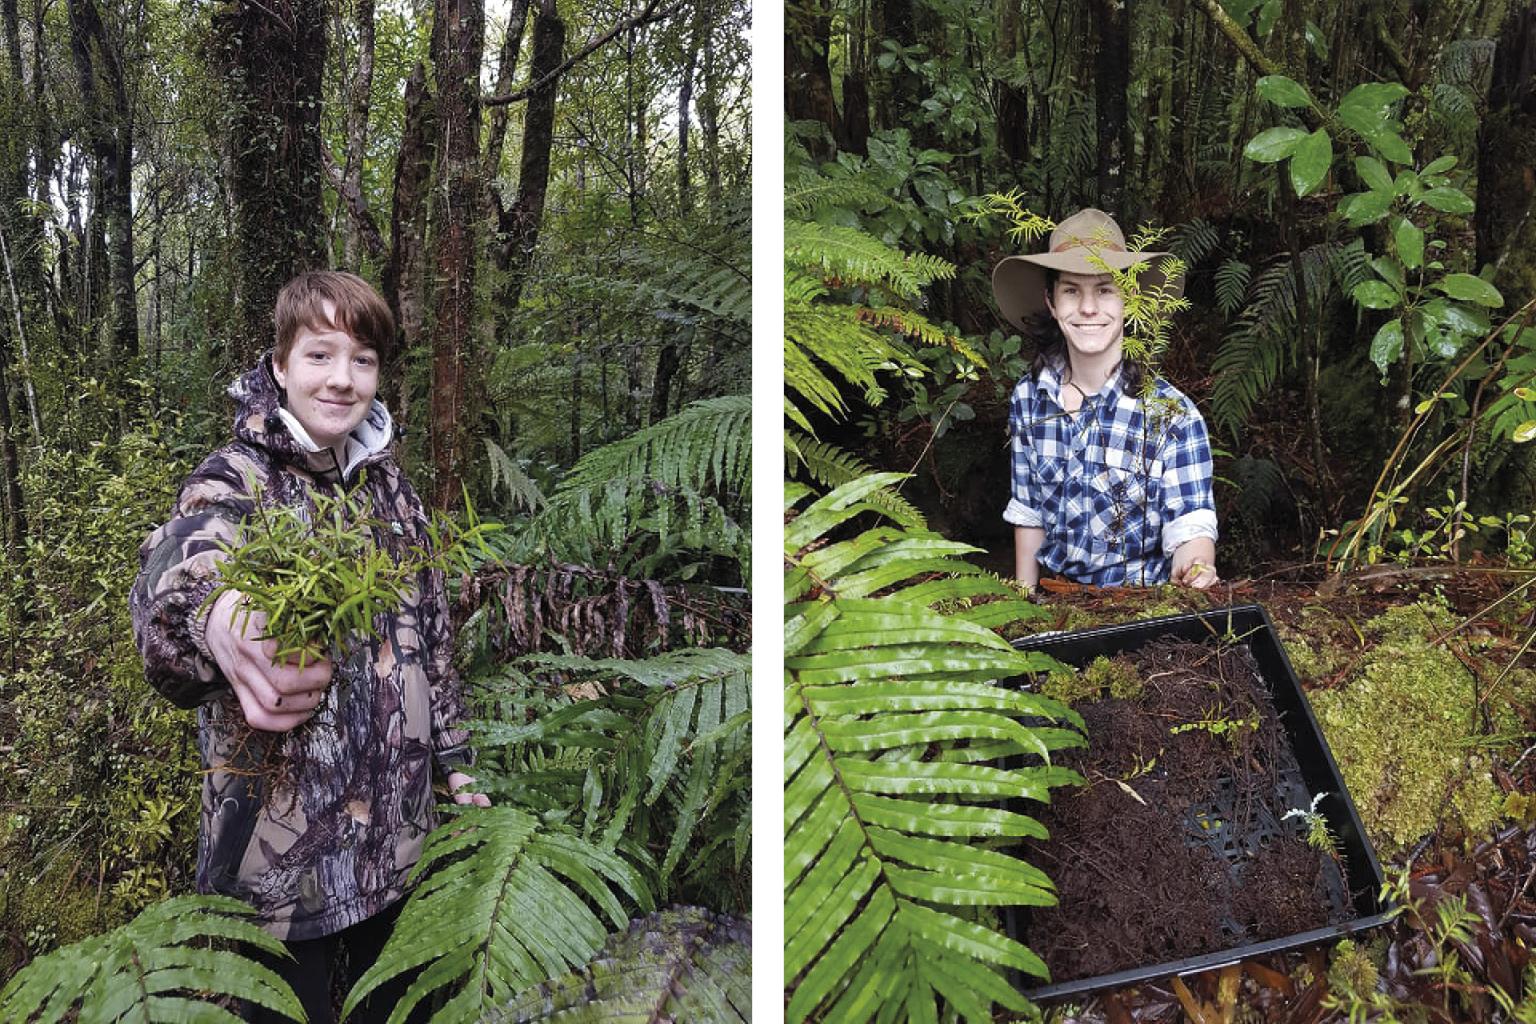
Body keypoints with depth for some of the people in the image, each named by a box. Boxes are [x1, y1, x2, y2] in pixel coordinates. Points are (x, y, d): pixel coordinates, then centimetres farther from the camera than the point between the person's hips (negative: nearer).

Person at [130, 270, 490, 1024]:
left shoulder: (390, 488, 7)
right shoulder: (236, 480, -11)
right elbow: (174, 571, -33)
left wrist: (456, 768, 13)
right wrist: (213, 617, -57)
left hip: (399, 830, 5)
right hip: (283, 840, -5)